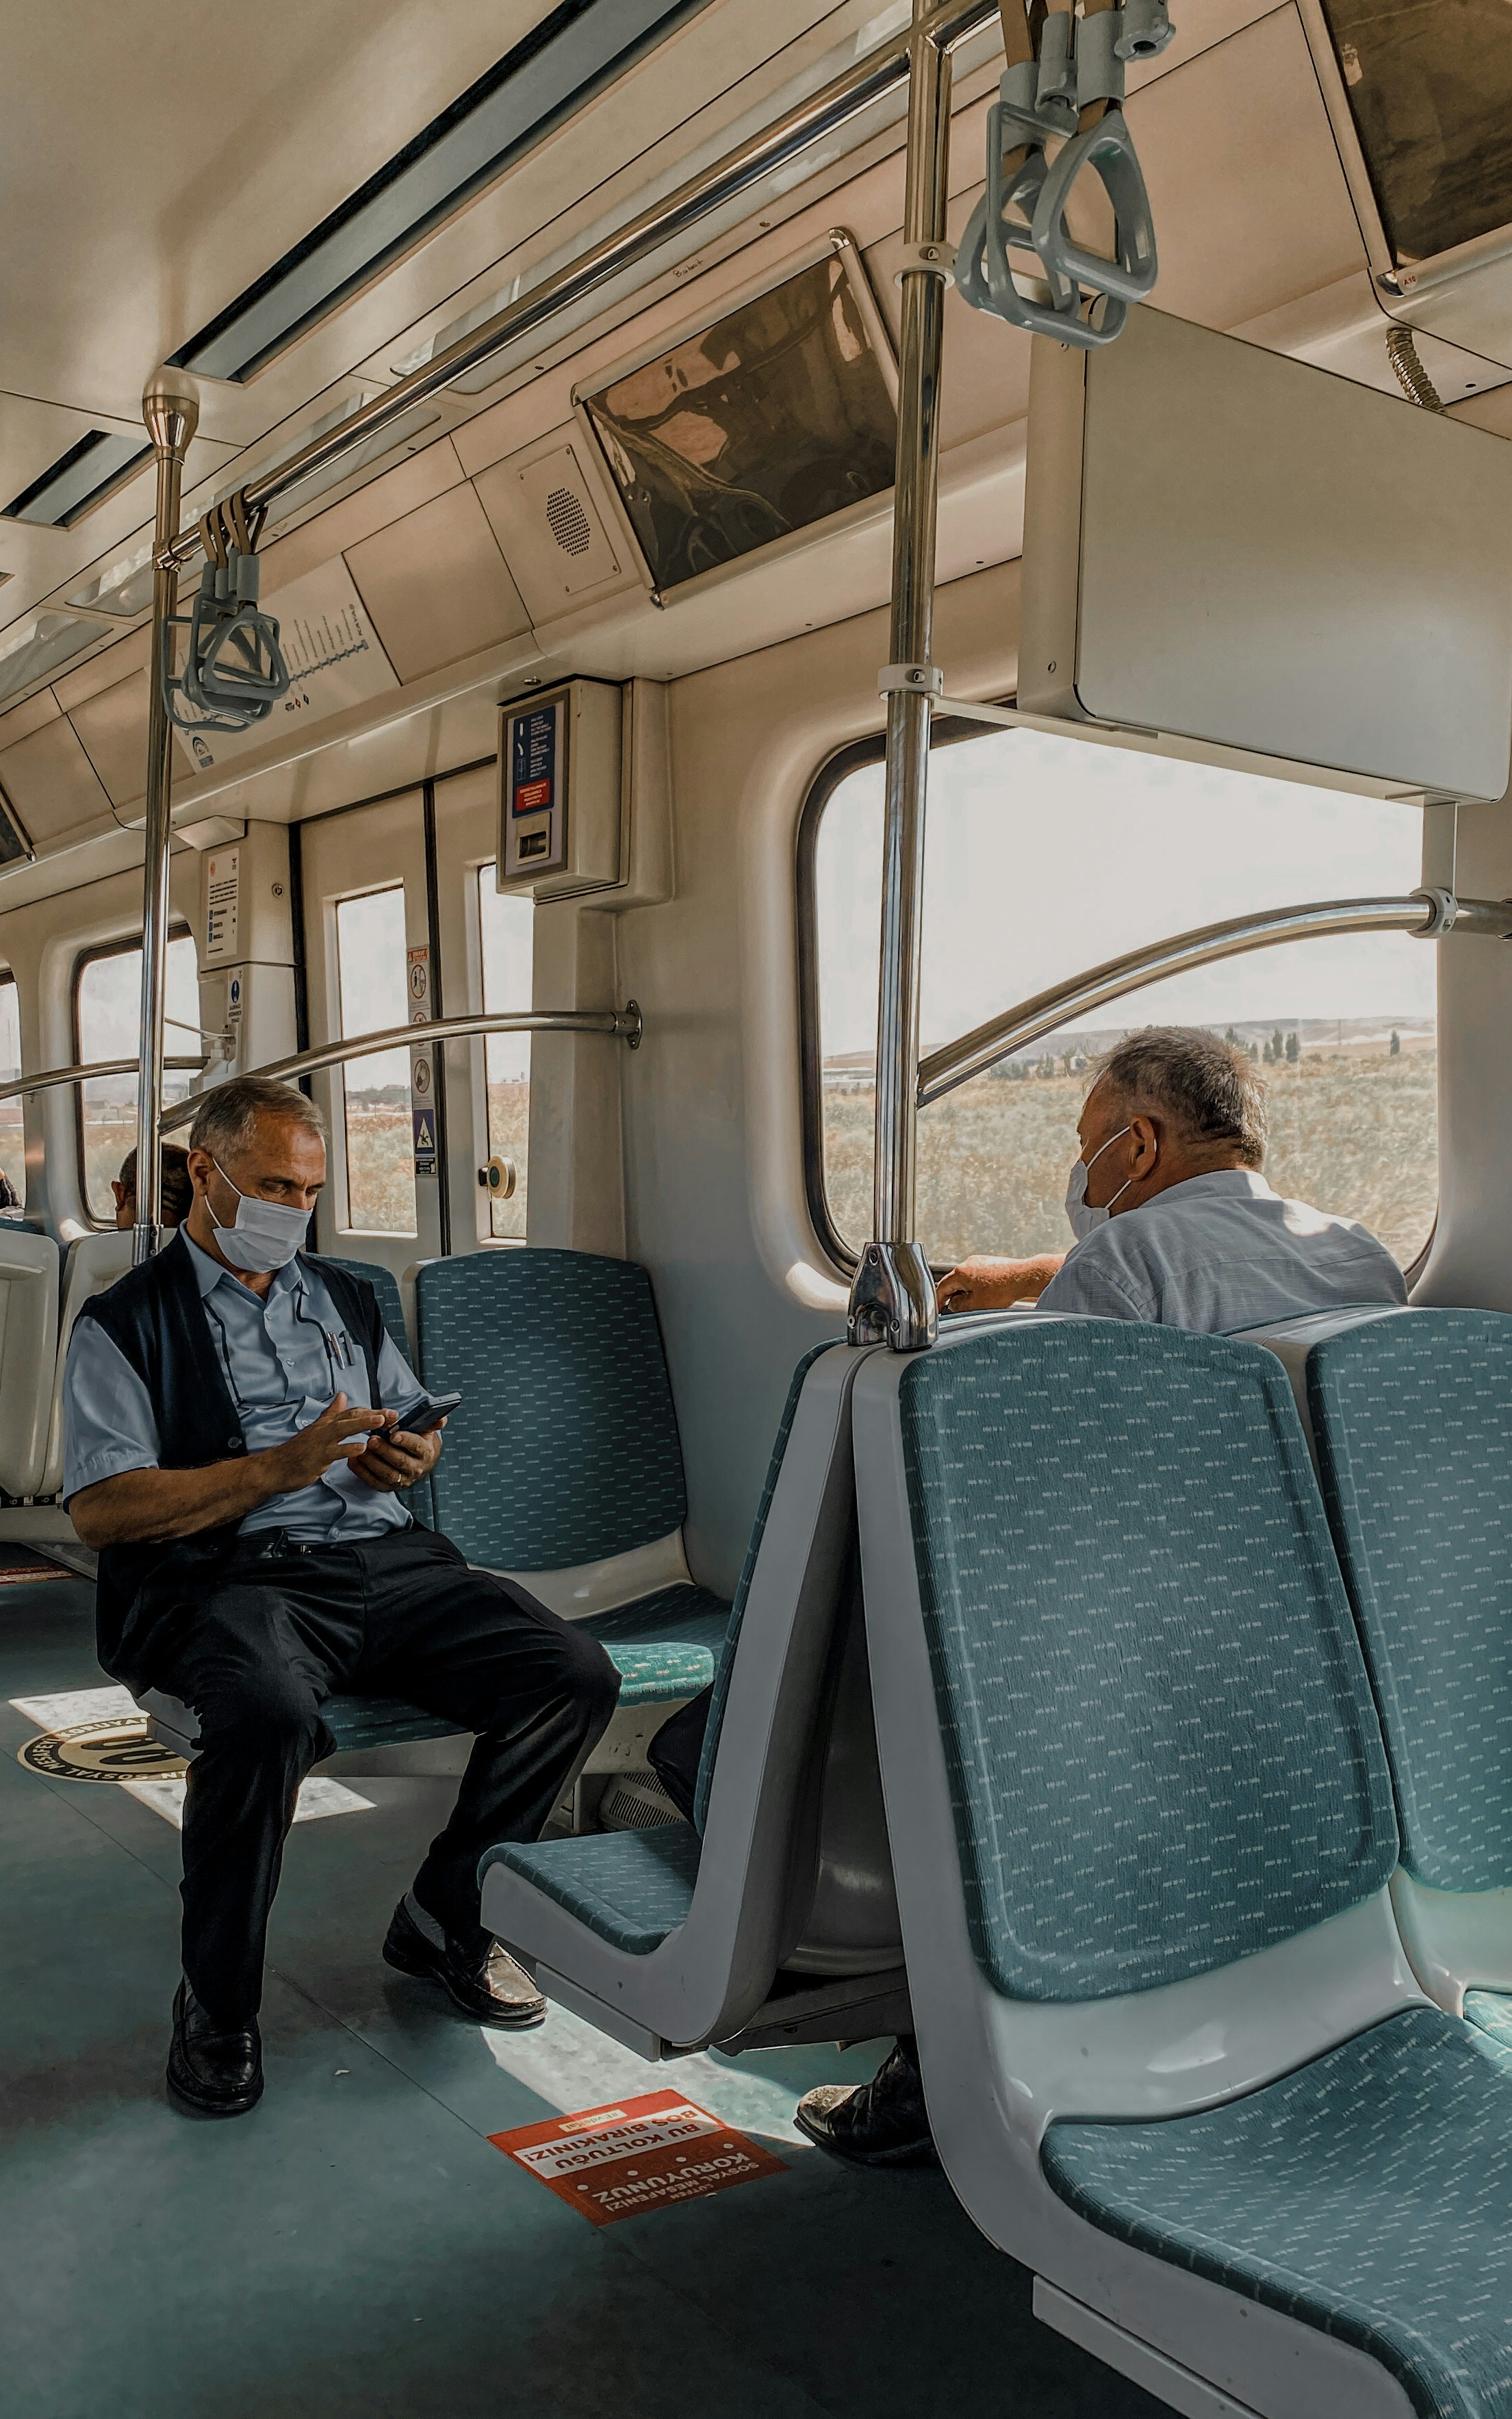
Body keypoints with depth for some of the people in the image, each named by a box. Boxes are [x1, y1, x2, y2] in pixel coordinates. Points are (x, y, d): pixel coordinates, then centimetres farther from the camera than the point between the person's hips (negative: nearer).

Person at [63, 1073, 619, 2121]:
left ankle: (444, 1920, 5)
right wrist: (281, 1465, -14)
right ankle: (217, 2004, -12)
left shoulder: (345, 1297, 25)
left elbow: (418, 1416, 31)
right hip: (230, 1576, -5)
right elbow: (101, 1508, -5)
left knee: (578, 1675, -16)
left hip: (387, 1559, 5)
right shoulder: (127, 1323, 6)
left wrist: (414, 1450, 4)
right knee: (270, 1716, -39)